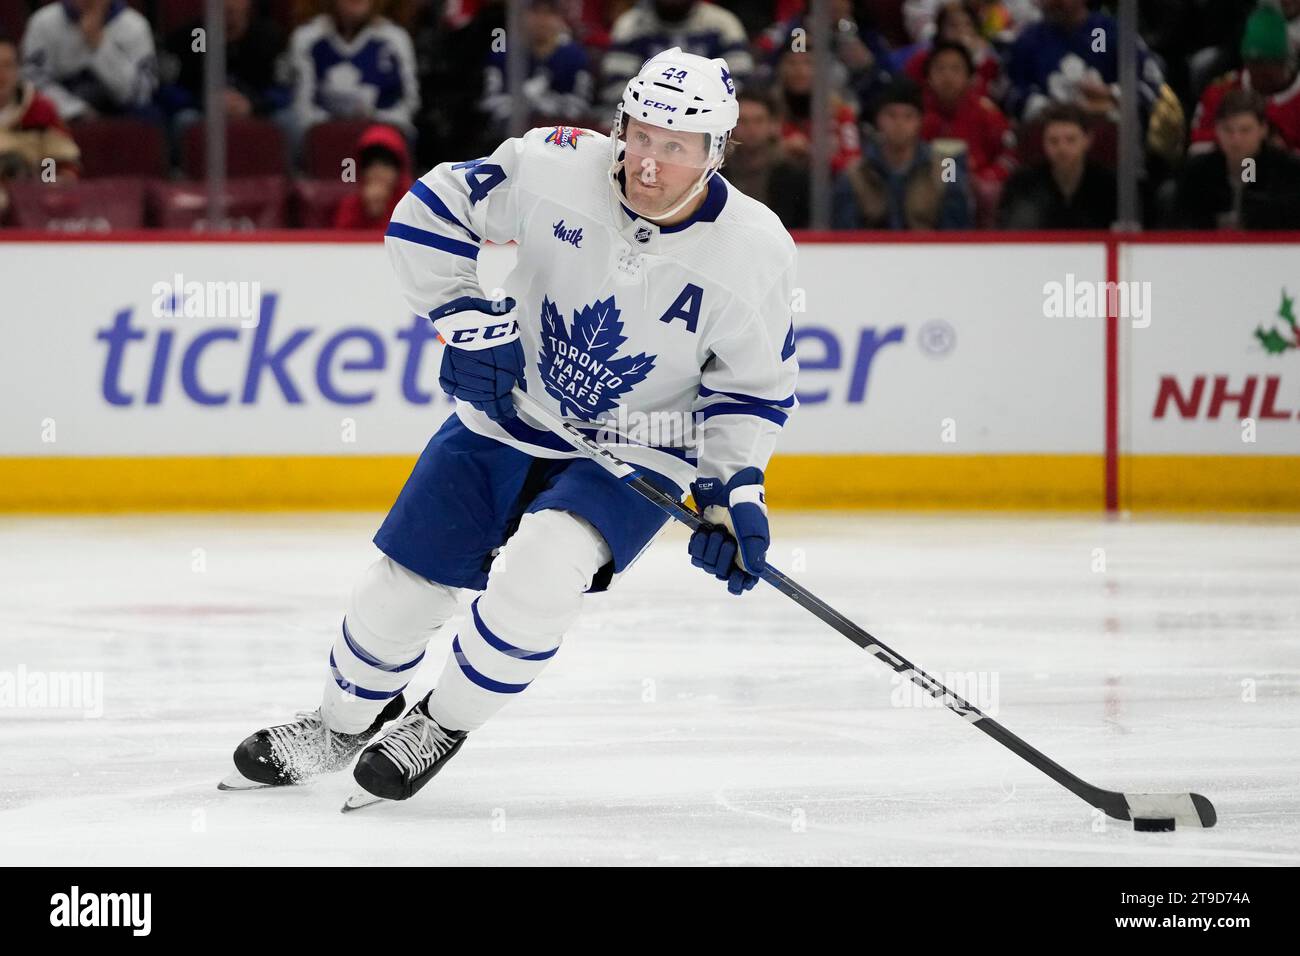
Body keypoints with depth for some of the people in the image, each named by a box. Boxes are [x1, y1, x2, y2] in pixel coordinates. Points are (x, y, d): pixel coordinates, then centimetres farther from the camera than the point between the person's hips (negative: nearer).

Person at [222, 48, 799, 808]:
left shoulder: (754, 251, -19)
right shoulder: (559, 167, -19)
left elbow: (754, 389, -5)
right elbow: (433, 212, -6)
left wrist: (735, 489, -14)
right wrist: (467, 319, -13)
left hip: (635, 454, -3)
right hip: (507, 419, 3)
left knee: (537, 574, -28)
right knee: (405, 583, 7)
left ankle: (444, 726, -2)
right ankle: (347, 720, 38)